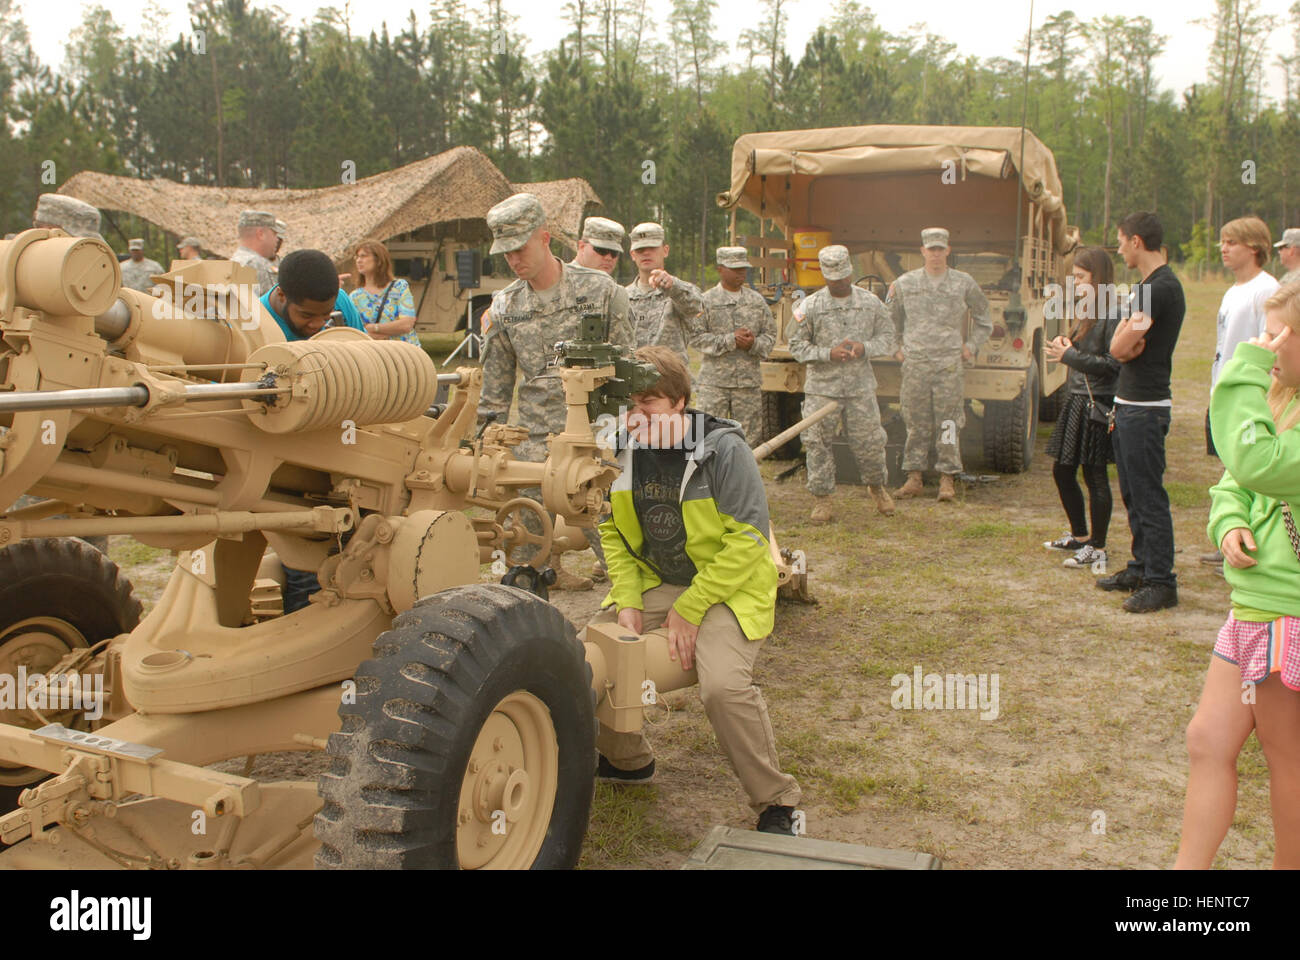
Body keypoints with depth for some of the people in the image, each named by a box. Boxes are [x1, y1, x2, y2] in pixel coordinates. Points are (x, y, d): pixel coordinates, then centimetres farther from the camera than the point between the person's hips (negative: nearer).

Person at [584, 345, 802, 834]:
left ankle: (777, 805, -8)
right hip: (653, 583, 6)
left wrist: (689, 610, -19)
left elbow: (748, 538, -19)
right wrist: (627, 601, -6)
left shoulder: (723, 449, -19)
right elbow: (612, 531, 8)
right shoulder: (622, 450, -3)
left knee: (723, 684, -30)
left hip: (727, 585, -6)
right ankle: (628, 759, 24)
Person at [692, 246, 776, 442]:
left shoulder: (757, 300, 12)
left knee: (747, 436, 6)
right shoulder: (706, 301, 0)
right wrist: (730, 340, -15)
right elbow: (695, 337, -7)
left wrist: (754, 343, -10)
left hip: (749, 381, 3)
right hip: (714, 380, -3)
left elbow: (770, 334, 13)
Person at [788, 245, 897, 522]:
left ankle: (878, 487, 32)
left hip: (860, 386, 1)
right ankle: (821, 499, 12)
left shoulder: (870, 302, 3)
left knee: (868, 441, 6)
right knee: (818, 443, 0)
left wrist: (864, 348, -11)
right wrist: (828, 353, -16)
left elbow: (887, 337, 9)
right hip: (822, 387, -1)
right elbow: (797, 345, -2)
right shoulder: (811, 306, -4)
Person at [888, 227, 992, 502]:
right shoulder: (905, 283, 7)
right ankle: (914, 478, 11)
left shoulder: (964, 284, 5)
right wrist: (895, 349, 10)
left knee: (948, 424, 0)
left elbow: (984, 321, 17)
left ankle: (947, 479, 7)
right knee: (916, 424, 4)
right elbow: (889, 320, 20)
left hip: (949, 366, -1)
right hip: (915, 365, 1)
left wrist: (971, 346, 7)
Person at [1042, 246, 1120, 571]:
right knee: (1062, 470, 15)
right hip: (1076, 401, 10)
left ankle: (1097, 548, 9)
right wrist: (1065, 349, 2)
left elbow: (1113, 364, -22)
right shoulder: (1085, 311, 13)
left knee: (1094, 475, -1)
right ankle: (1080, 535, 32)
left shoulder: (1112, 314, -16)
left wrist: (1069, 356, -18)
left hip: (1097, 404, -10)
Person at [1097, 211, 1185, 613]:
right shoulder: (1151, 285, 16)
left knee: (1149, 497, -6)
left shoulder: (1159, 288, -17)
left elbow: (1120, 348, -18)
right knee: (1133, 493, 17)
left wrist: (1125, 329, -3)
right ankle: (1141, 568, 26)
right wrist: (1129, 339, 0)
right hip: (1130, 403, 11)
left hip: (1145, 409, -11)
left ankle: (1161, 582, -1)